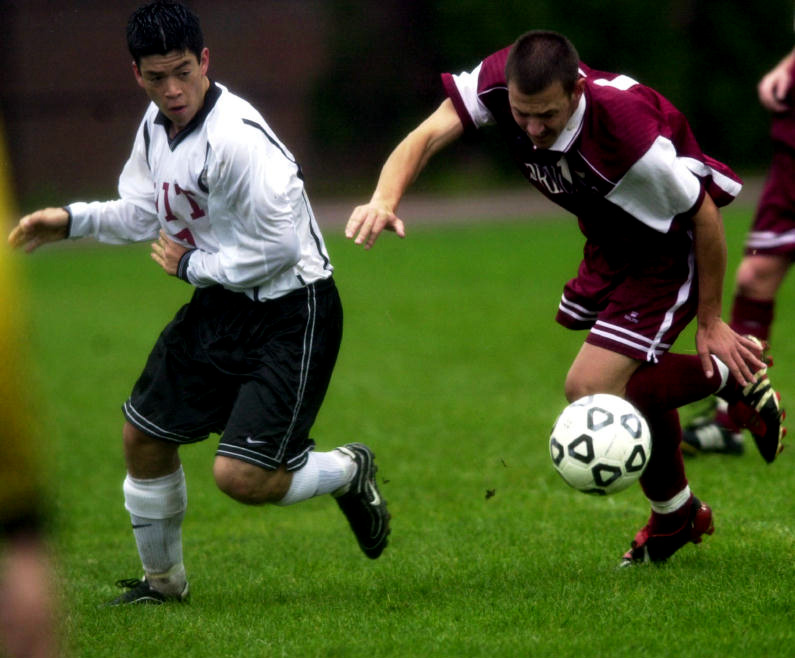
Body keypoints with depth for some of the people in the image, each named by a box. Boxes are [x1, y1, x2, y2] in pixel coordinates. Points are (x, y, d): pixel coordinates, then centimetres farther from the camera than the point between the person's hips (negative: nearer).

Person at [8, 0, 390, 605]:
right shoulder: (156, 125, 2)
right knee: (144, 437, 14)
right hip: (221, 305, 9)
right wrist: (71, 221, 5)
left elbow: (279, 247, -26)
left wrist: (192, 267, -13)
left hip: (291, 311, -9)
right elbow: (145, 213, 18)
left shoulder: (237, 137, -27)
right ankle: (162, 580, 36)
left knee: (241, 477, -16)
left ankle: (349, 472, 16)